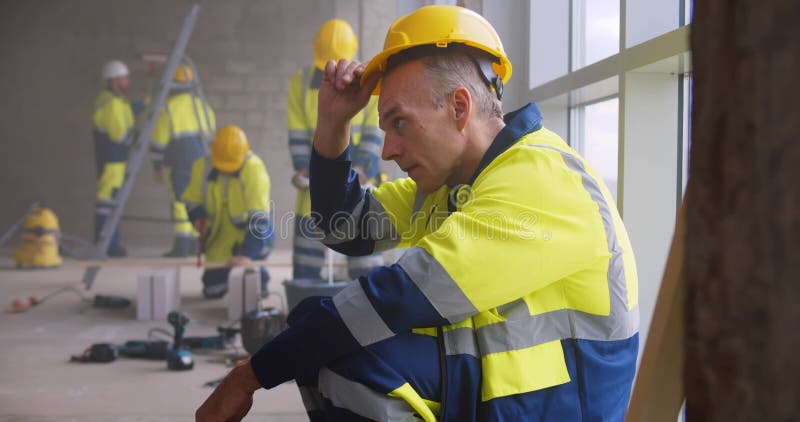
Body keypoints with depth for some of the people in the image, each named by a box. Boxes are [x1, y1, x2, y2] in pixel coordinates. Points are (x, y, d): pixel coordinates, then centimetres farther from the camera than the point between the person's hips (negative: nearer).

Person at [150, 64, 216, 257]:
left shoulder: (168, 108, -8)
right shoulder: (203, 105, 7)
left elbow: (158, 141, -6)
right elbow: (210, 133, 16)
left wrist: (157, 167, 3)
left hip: (178, 162, -5)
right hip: (201, 161, 5)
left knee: (180, 203, -6)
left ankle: (181, 246, -10)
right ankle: (194, 245, 13)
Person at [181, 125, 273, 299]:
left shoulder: (254, 168, -26)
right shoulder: (202, 167, -9)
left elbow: (258, 216, -32)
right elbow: (191, 201, 5)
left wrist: (247, 255, -41)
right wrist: (199, 219, -18)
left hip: (246, 233, -3)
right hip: (219, 238, 3)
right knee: (213, 291, -6)